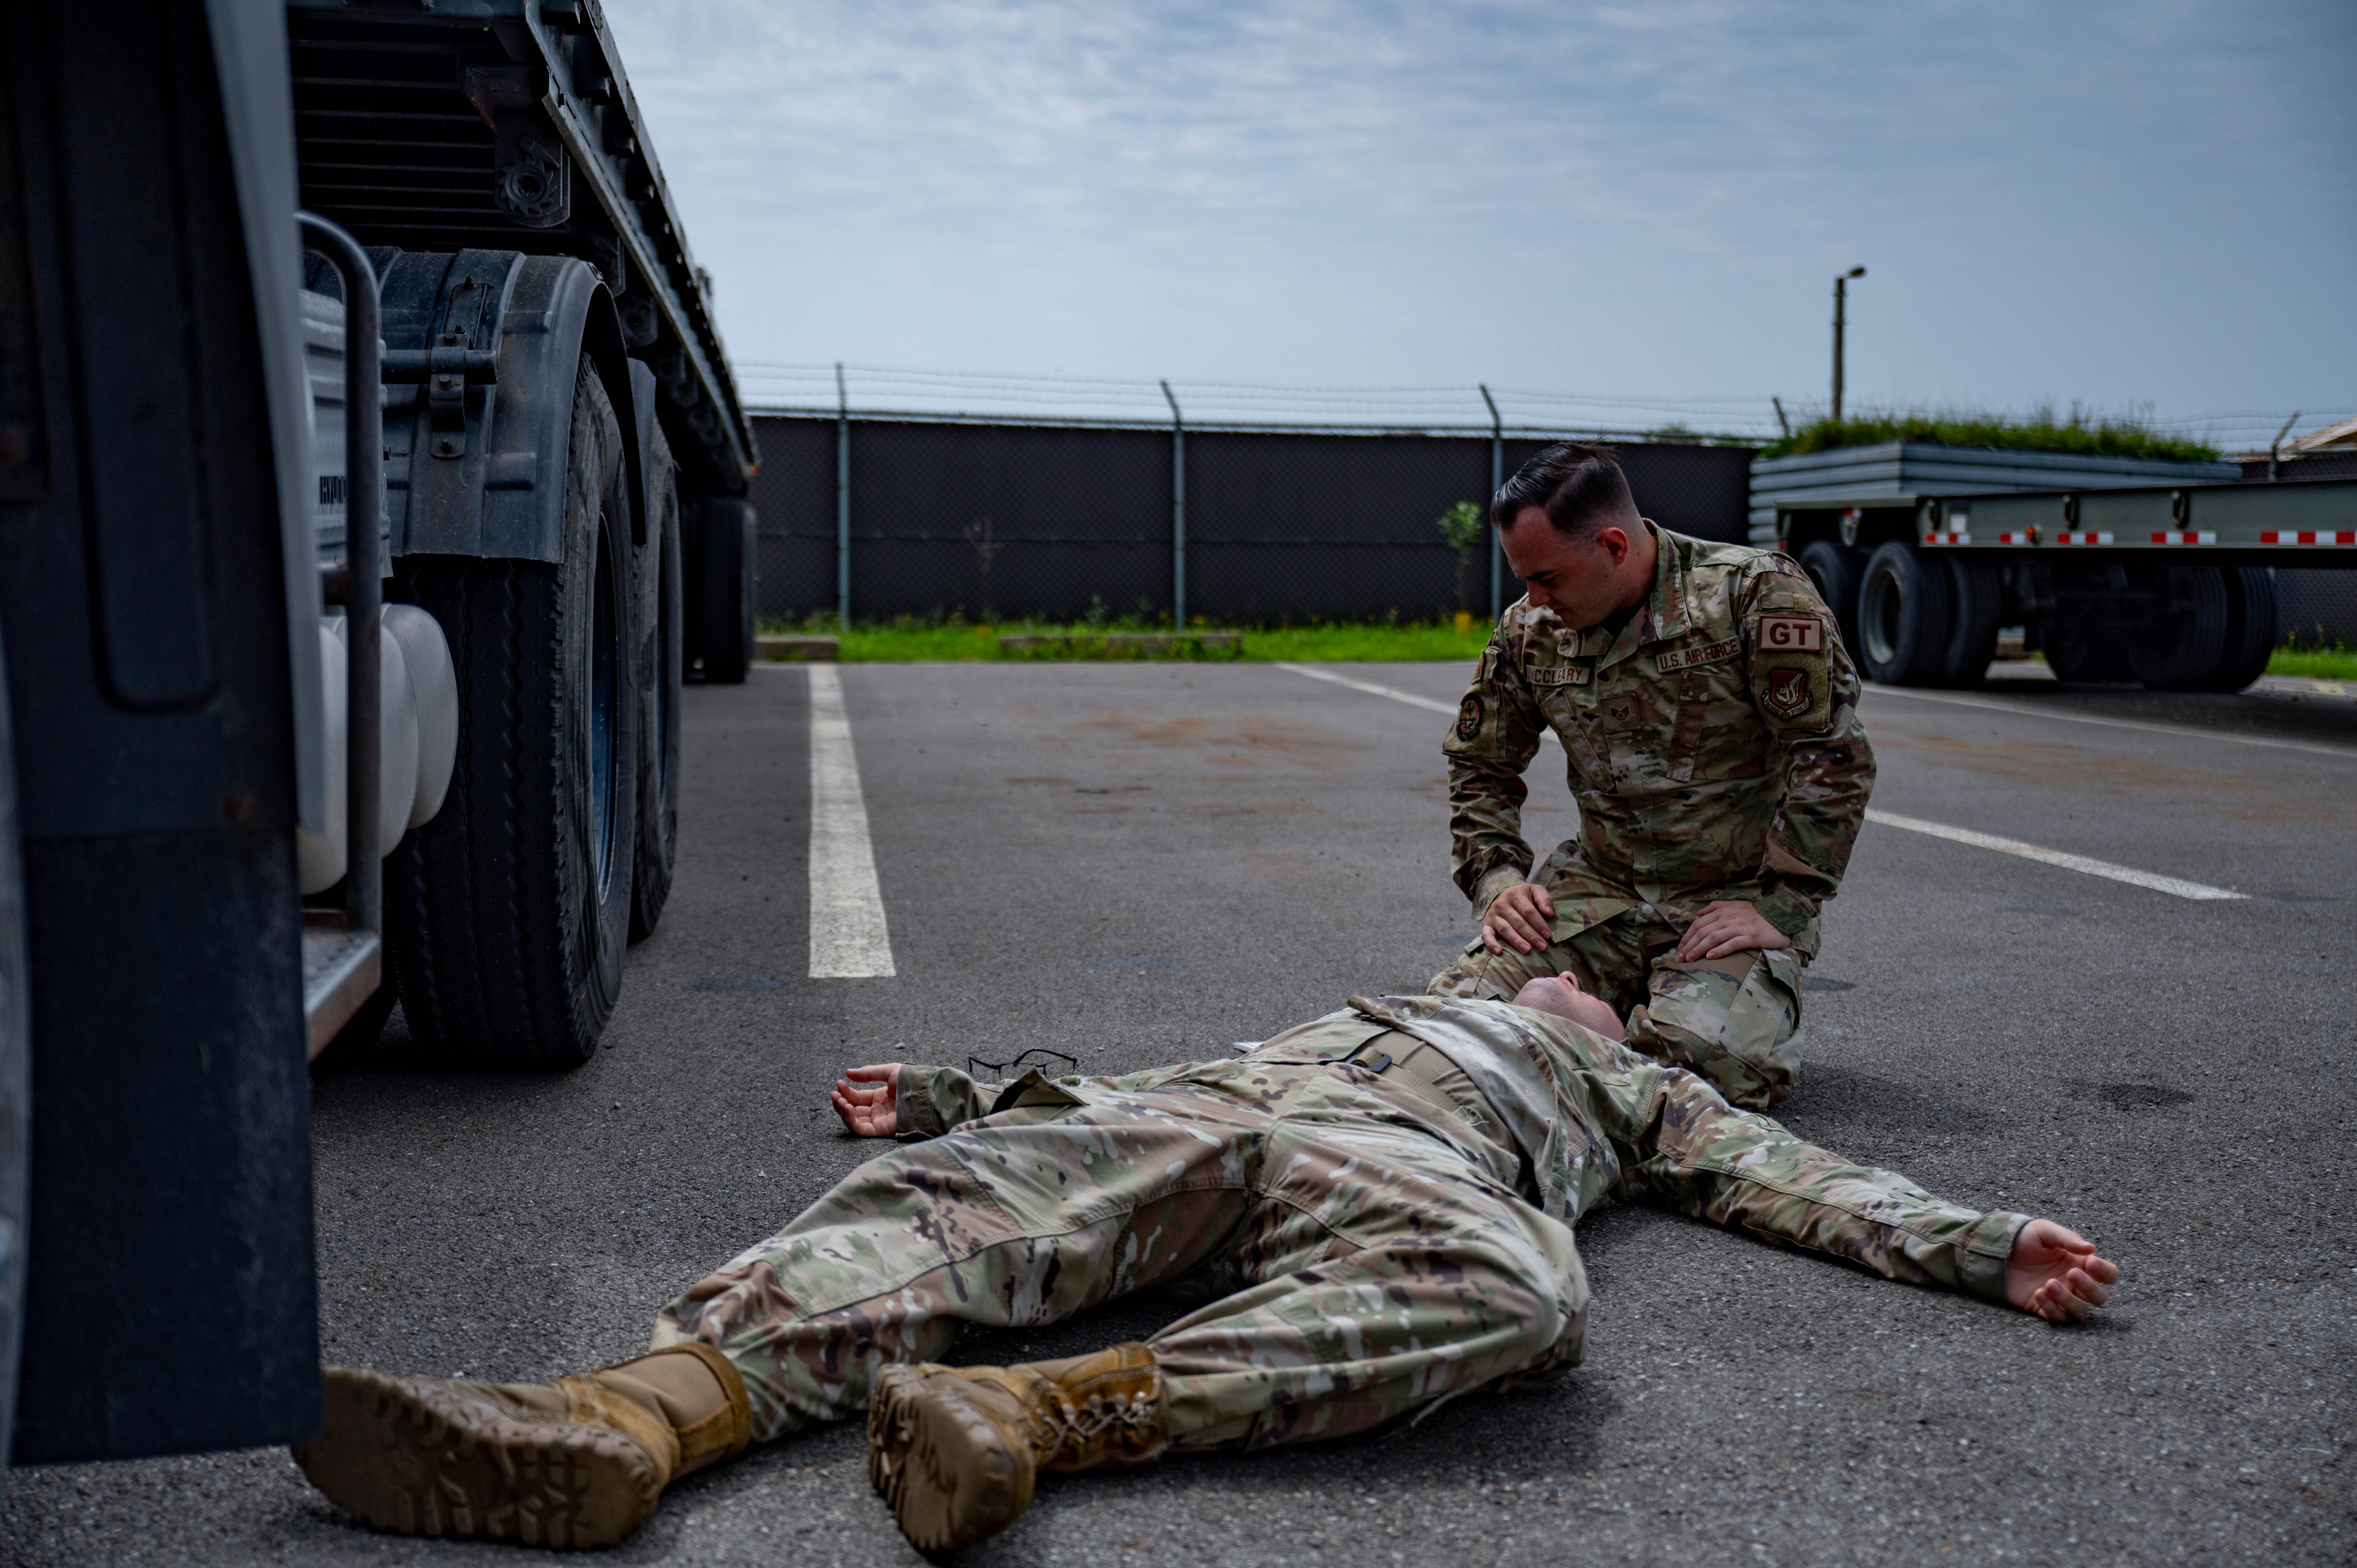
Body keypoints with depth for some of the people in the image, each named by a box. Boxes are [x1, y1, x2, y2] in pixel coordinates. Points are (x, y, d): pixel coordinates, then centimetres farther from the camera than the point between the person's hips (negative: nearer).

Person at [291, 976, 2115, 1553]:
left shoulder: (1649, 1099, 36)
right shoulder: (1370, 1009, 42)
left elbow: (1804, 1182, 22)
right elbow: (1143, 1087, 33)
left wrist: (1982, 1245, 4)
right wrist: (953, 1089, 24)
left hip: (1404, 1164, -3)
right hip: (1223, 1105, 4)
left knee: (1523, 1291, -39)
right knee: (955, 1193, -24)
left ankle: (1040, 1415, -50)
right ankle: (631, 1416, -45)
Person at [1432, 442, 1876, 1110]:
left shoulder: (1758, 595, -13)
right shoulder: (1530, 630, 2)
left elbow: (1833, 759, -13)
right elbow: (1479, 767, 16)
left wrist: (1779, 908, -17)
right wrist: (1498, 880, 0)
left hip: (1736, 898, -4)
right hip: (1600, 890, 4)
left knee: (1697, 1053, -31)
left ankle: (1760, 1002, 7)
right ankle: (1626, 1004, 13)